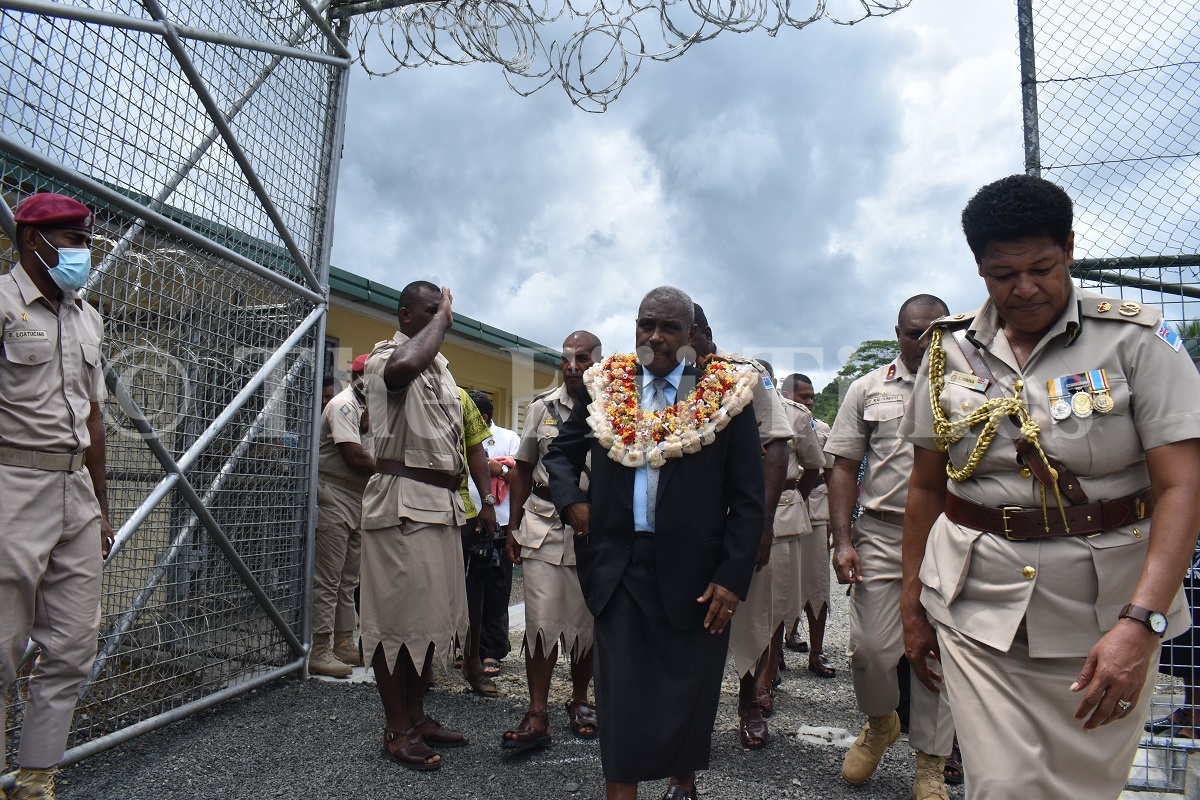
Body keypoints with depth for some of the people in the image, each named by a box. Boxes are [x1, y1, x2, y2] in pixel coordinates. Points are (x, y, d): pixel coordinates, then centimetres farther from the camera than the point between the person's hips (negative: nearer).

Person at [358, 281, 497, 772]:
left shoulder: (440, 366, 19)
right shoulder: (387, 355, -8)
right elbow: (404, 366, -36)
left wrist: (487, 500, 21)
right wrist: (442, 318, -20)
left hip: (443, 505, 9)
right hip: (402, 503, -9)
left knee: (429, 615, 15)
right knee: (398, 617, 0)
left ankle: (416, 716, 28)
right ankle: (397, 731, 12)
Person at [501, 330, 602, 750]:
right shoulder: (541, 407, 7)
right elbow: (523, 470, 12)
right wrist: (514, 527, 9)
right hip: (542, 528, 1)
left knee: (585, 623, 11)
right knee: (541, 621, -1)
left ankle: (579, 700, 31)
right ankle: (537, 716, 8)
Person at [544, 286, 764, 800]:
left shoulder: (726, 394, -4)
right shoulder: (603, 387, 4)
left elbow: (747, 500, -3)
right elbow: (560, 452, 18)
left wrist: (733, 578, -9)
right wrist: (571, 500, 0)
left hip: (693, 572, -1)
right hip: (618, 566, 1)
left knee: (688, 692, 16)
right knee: (620, 696, 4)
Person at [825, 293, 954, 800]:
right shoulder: (868, 389, 7)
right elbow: (844, 469, 4)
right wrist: (842, 542, -5)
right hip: (881, 533, 0)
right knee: (871, 646, -2)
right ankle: (879, 722, 30)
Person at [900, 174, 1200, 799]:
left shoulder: (1136, 340, -6)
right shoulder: (950, 350, 2)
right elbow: (926, 487, 6)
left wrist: (1141, 623, -25)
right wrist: (913, 605, 6)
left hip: (1107, 612, 0)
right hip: (977, 606, 1)